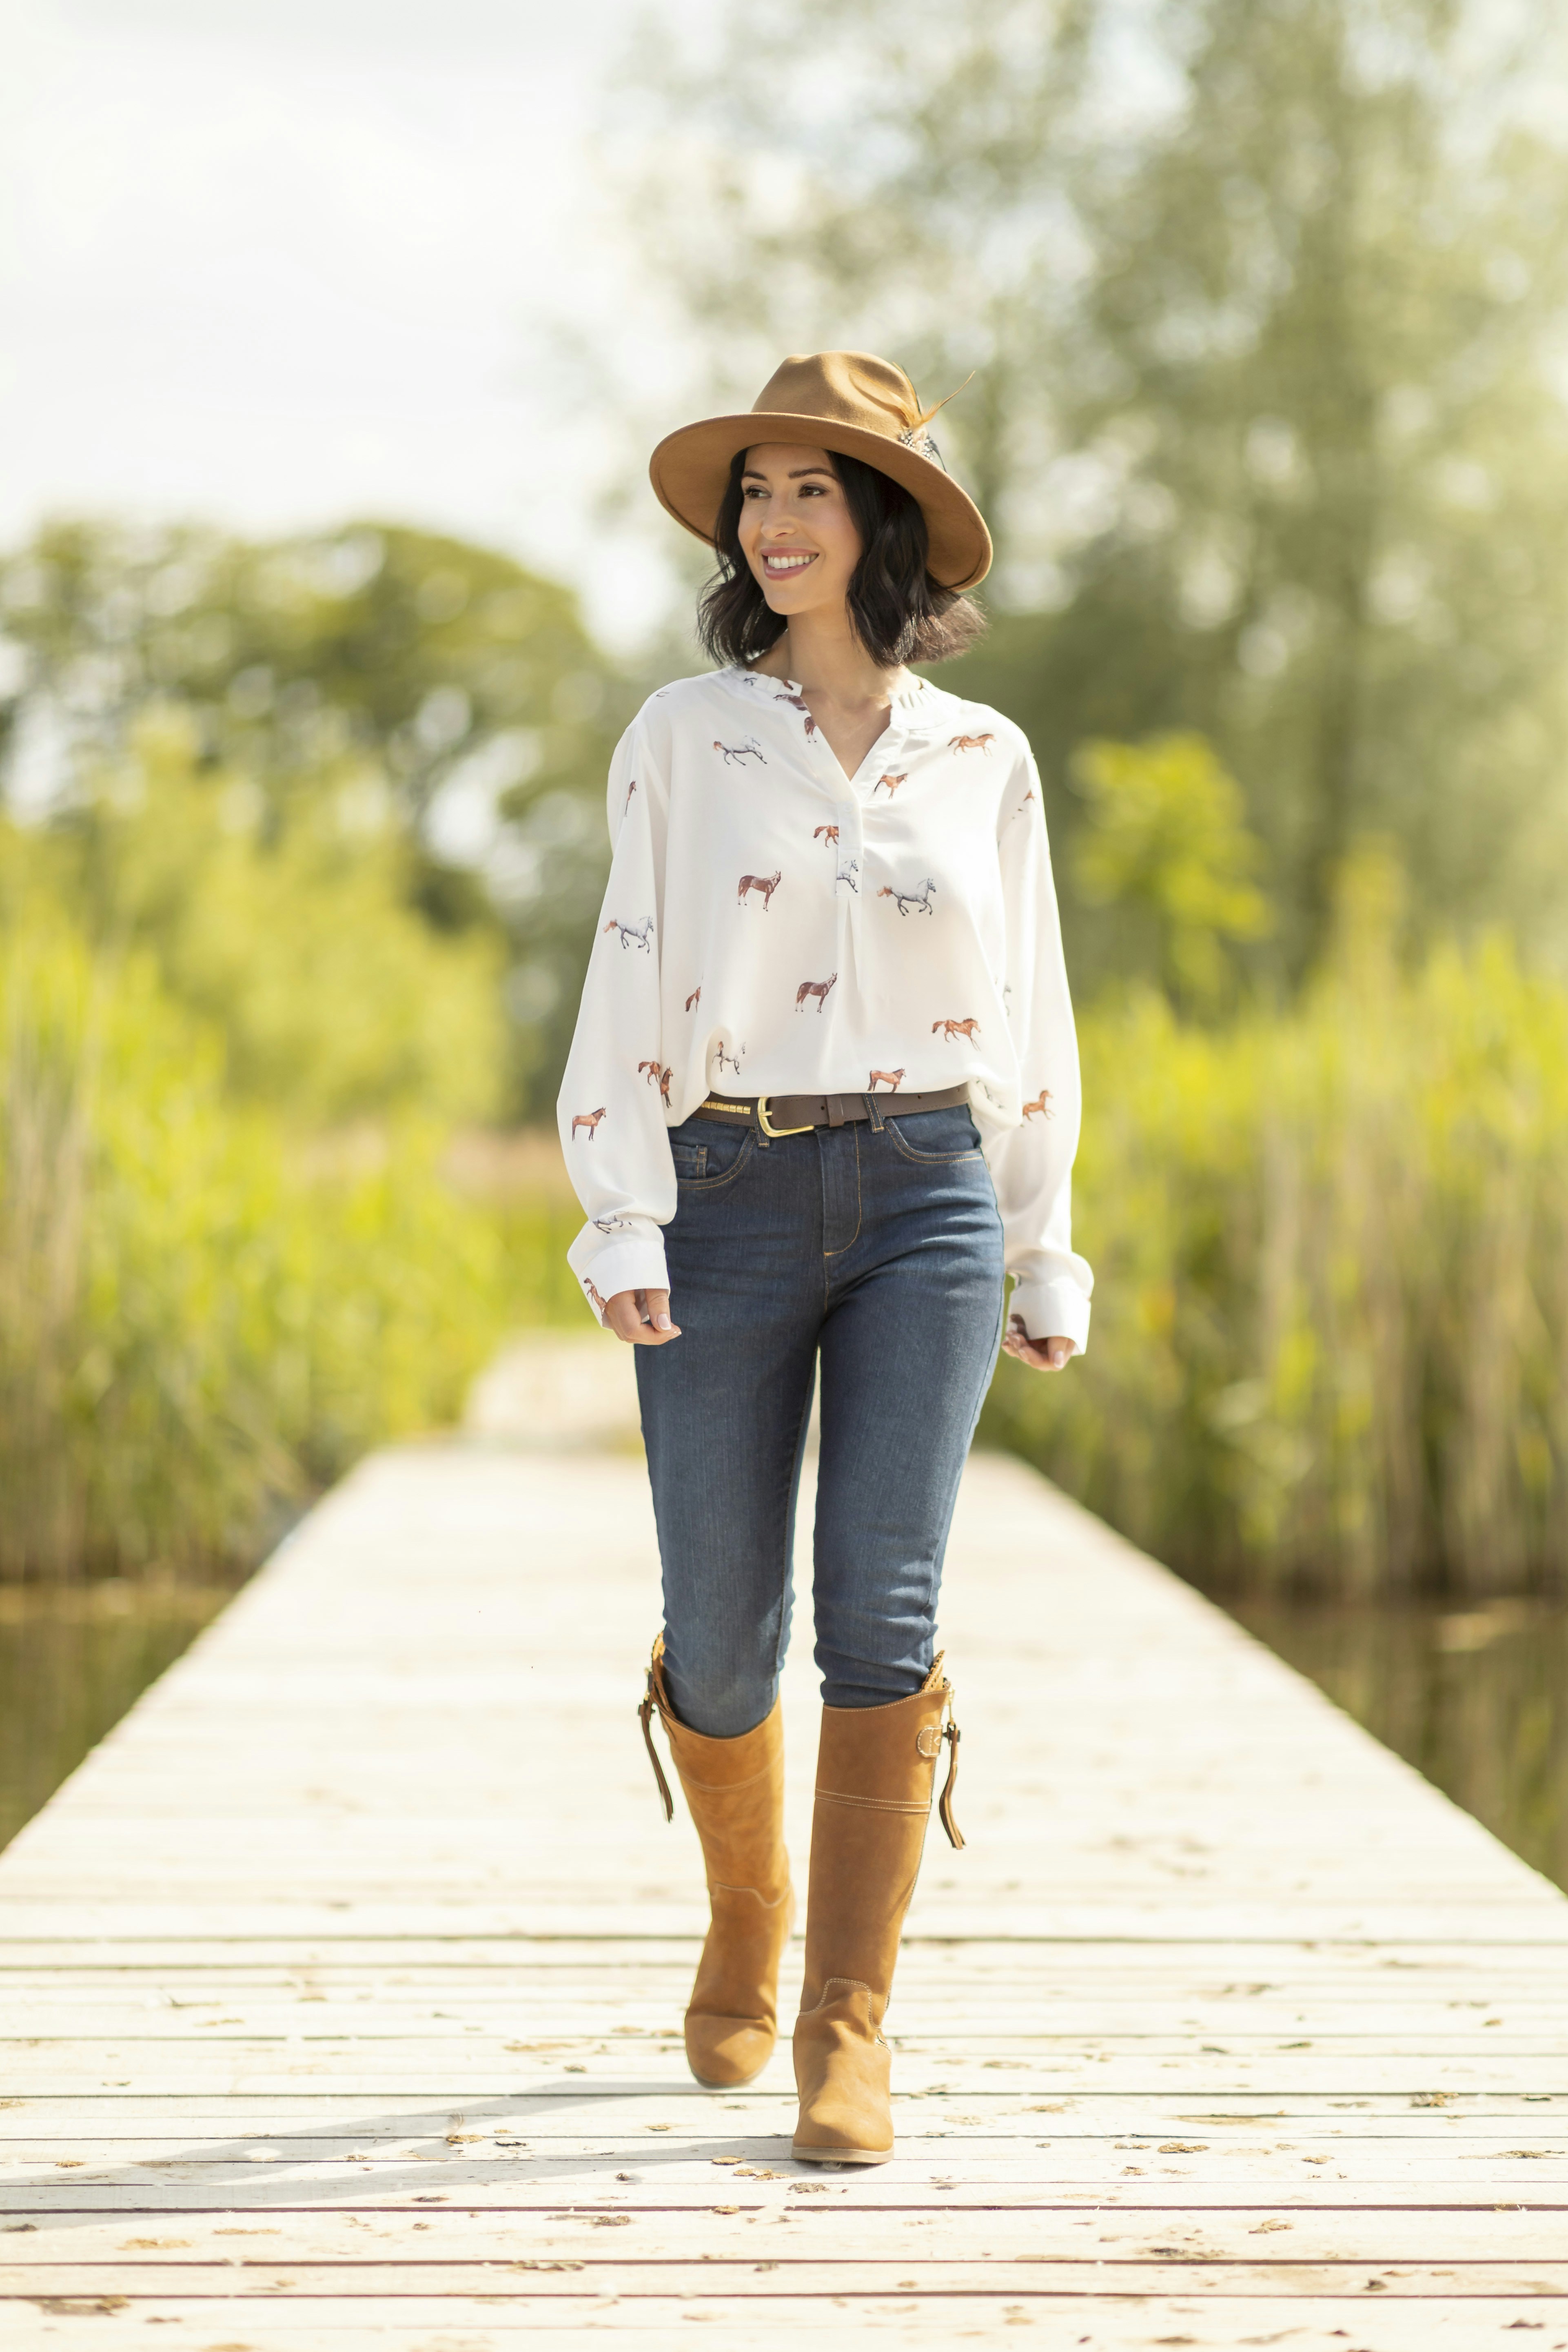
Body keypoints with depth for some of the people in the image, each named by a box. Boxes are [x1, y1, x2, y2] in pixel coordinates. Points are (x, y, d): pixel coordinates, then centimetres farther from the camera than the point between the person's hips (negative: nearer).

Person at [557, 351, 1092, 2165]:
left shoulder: (982, 759, 8)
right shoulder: (683, 736, 4)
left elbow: (1028, 1017, 13)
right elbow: (630, 981, 0)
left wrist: (1045, 1258, 13)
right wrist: (621, 1224, -9)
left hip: (926, 1199, 0)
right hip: (730, 1201, 0)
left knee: (882, 1611, -11)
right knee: (722, 1637, 4)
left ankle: (847, 2033, -6)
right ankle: (748, 1920, 33)